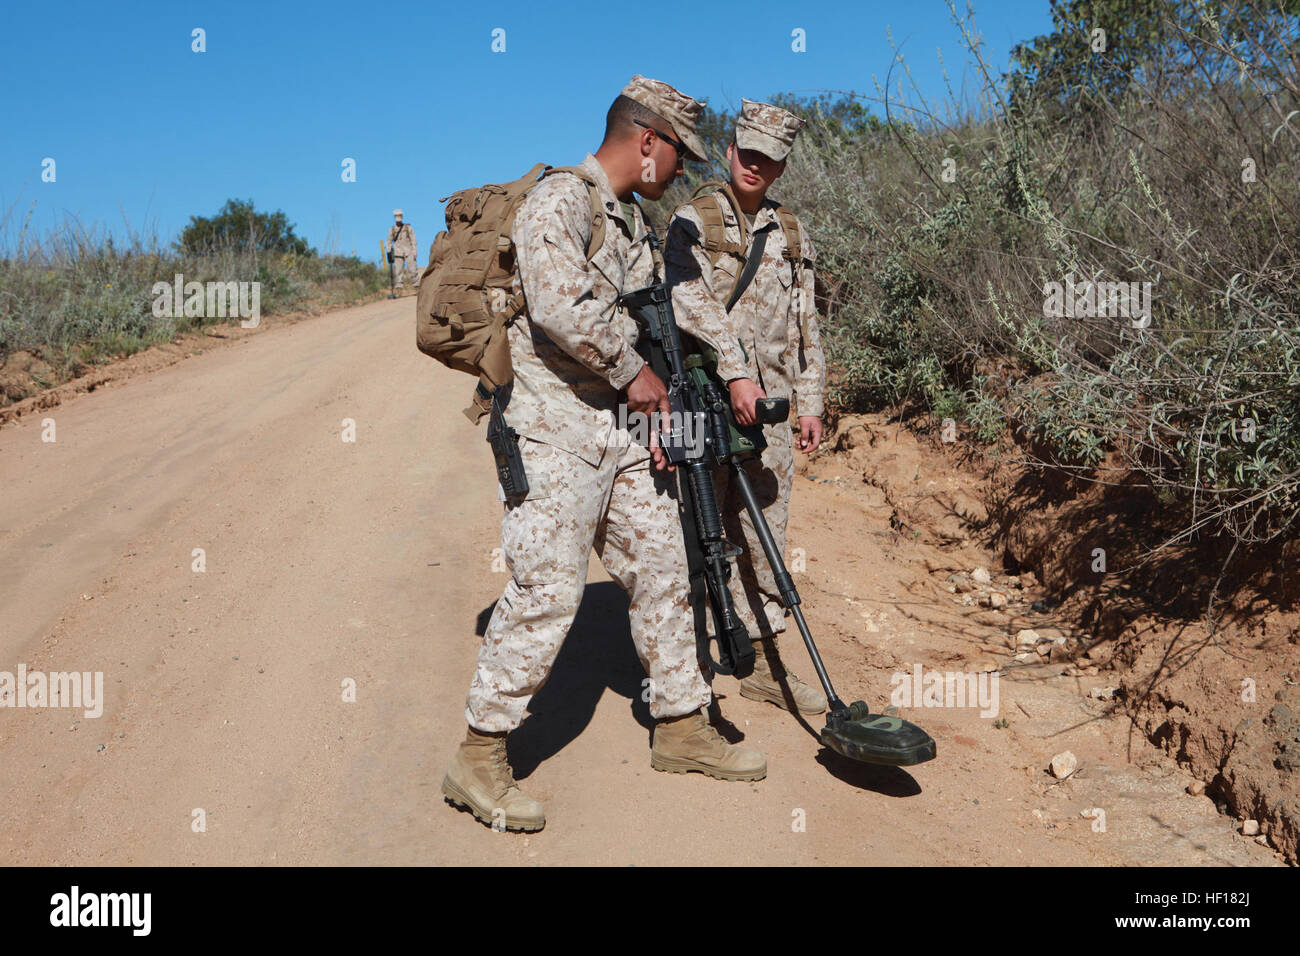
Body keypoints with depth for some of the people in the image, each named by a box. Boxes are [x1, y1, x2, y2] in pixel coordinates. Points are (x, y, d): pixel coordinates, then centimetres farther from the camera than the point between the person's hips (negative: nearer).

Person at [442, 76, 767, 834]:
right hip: (555, 428, -9)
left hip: (622, 426, 9)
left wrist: (661, 417, 11)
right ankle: (480, 760, 4)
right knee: (548, 589, -11)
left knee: (661, 569, 11)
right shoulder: (561, 199, -10)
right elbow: (561, 304, -25)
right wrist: (634, 372, -13)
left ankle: (683, 728, 26)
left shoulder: (635, 220, 19)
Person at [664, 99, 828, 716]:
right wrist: (736, 372, -26)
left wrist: (810, 401, 11)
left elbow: (805, 325, 18)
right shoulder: (693, 221, 0)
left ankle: (763, 663, 18)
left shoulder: (791, 234, 16)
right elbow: (693, 301, -15)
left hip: (772, 405, 5)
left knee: (764, 536, 8)